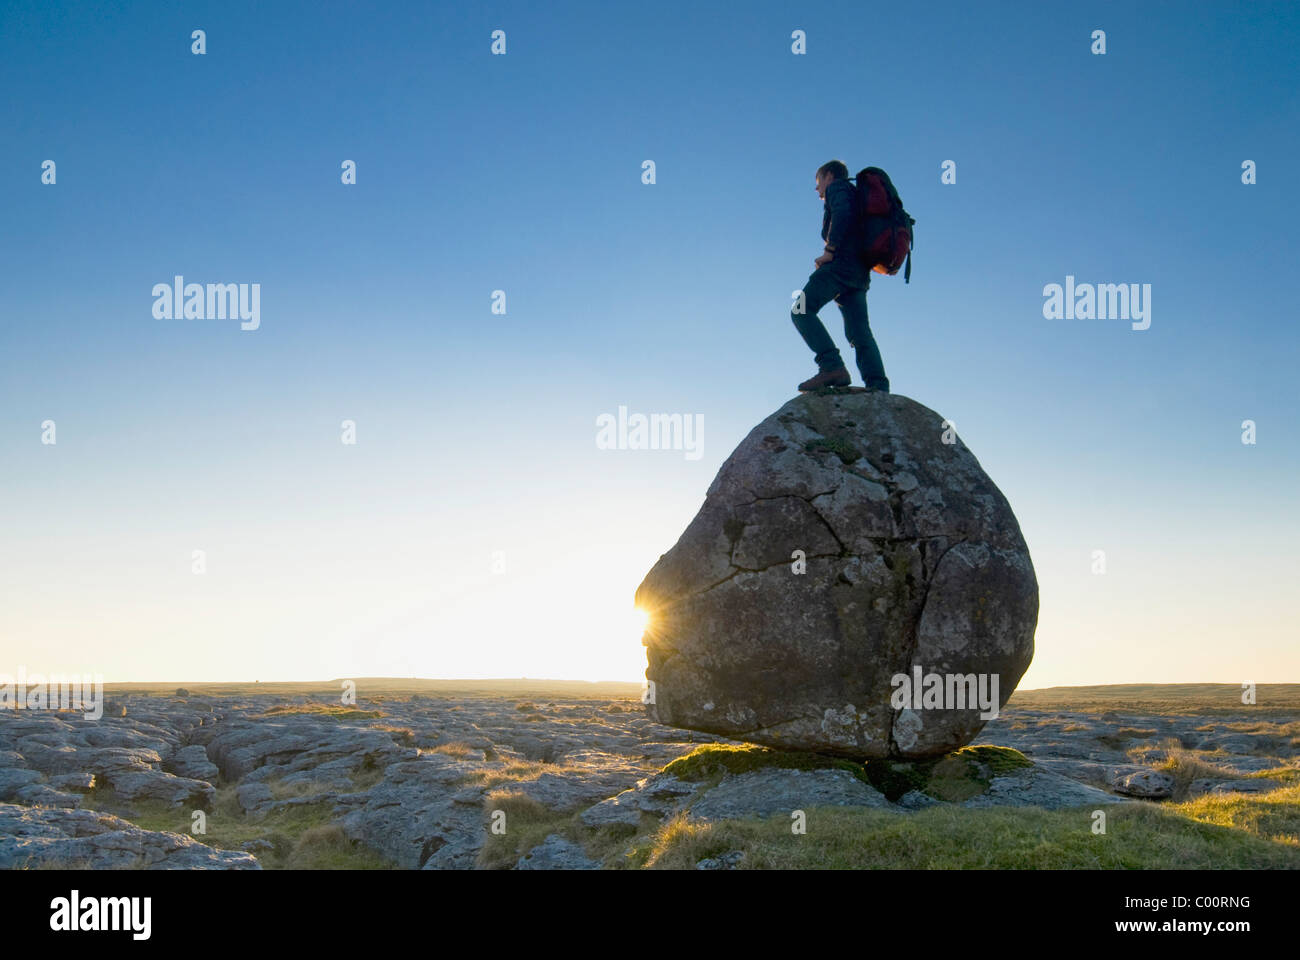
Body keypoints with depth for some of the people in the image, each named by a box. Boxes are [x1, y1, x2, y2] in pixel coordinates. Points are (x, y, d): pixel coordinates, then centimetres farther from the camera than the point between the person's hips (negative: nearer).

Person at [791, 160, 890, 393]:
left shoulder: (837, 187, 9)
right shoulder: (857, 196, 35)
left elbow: (842, 214, -14)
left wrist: (829, 251, -14)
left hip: (842, 262, -9)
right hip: (861, 273, 9)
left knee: (802, 311, -15)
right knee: (859, 331, 0)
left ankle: (832, 367, -32)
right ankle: (878, 387, -17)